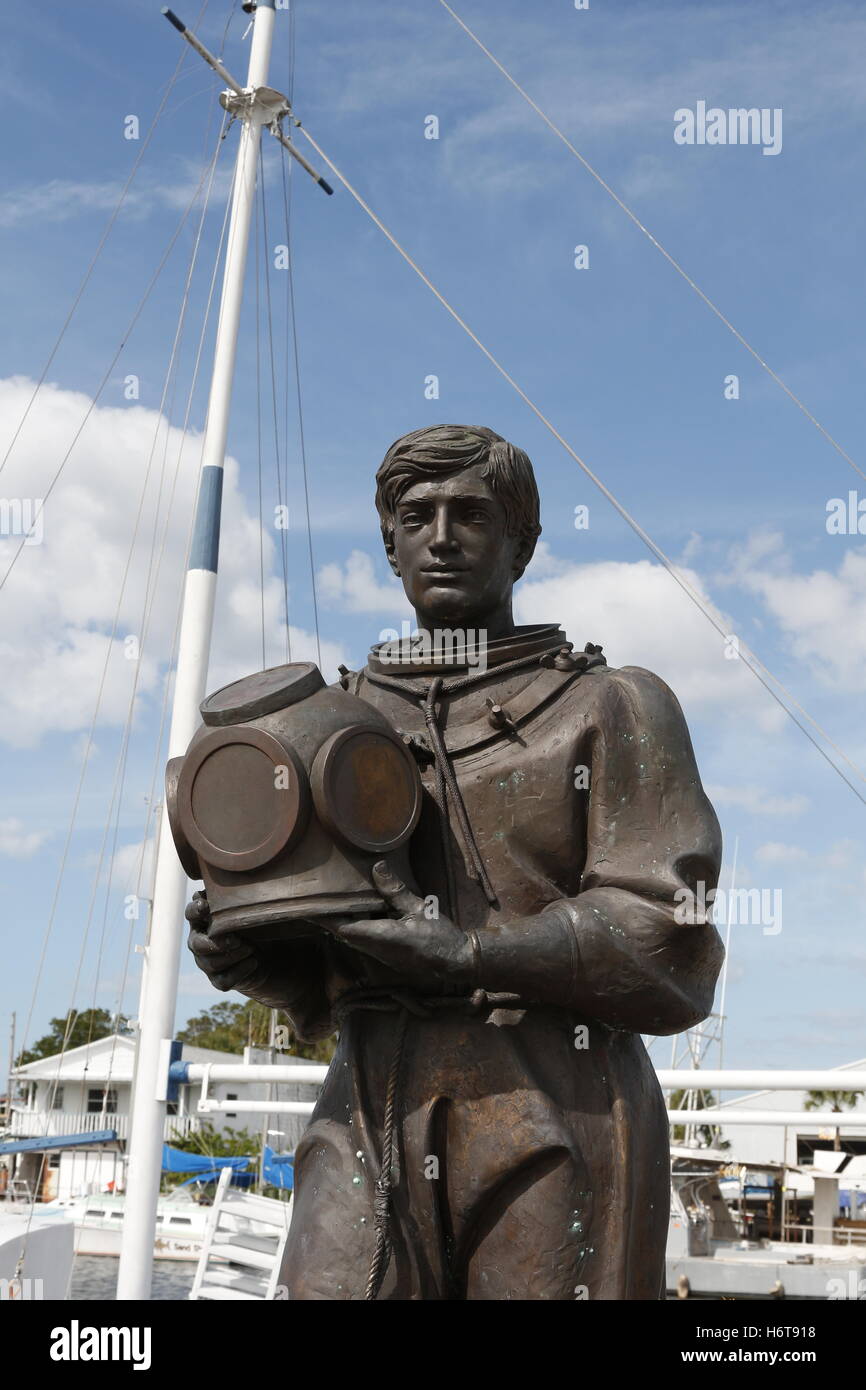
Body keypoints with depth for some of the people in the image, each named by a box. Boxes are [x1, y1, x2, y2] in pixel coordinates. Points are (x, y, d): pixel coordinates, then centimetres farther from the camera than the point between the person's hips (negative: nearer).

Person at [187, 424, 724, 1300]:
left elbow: (670, 940, -5)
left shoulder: (613, 708, 6)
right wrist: (244, 951, -2)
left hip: (556, 1136, -2)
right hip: (371, 1124, 3)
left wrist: (467, 956, -15)